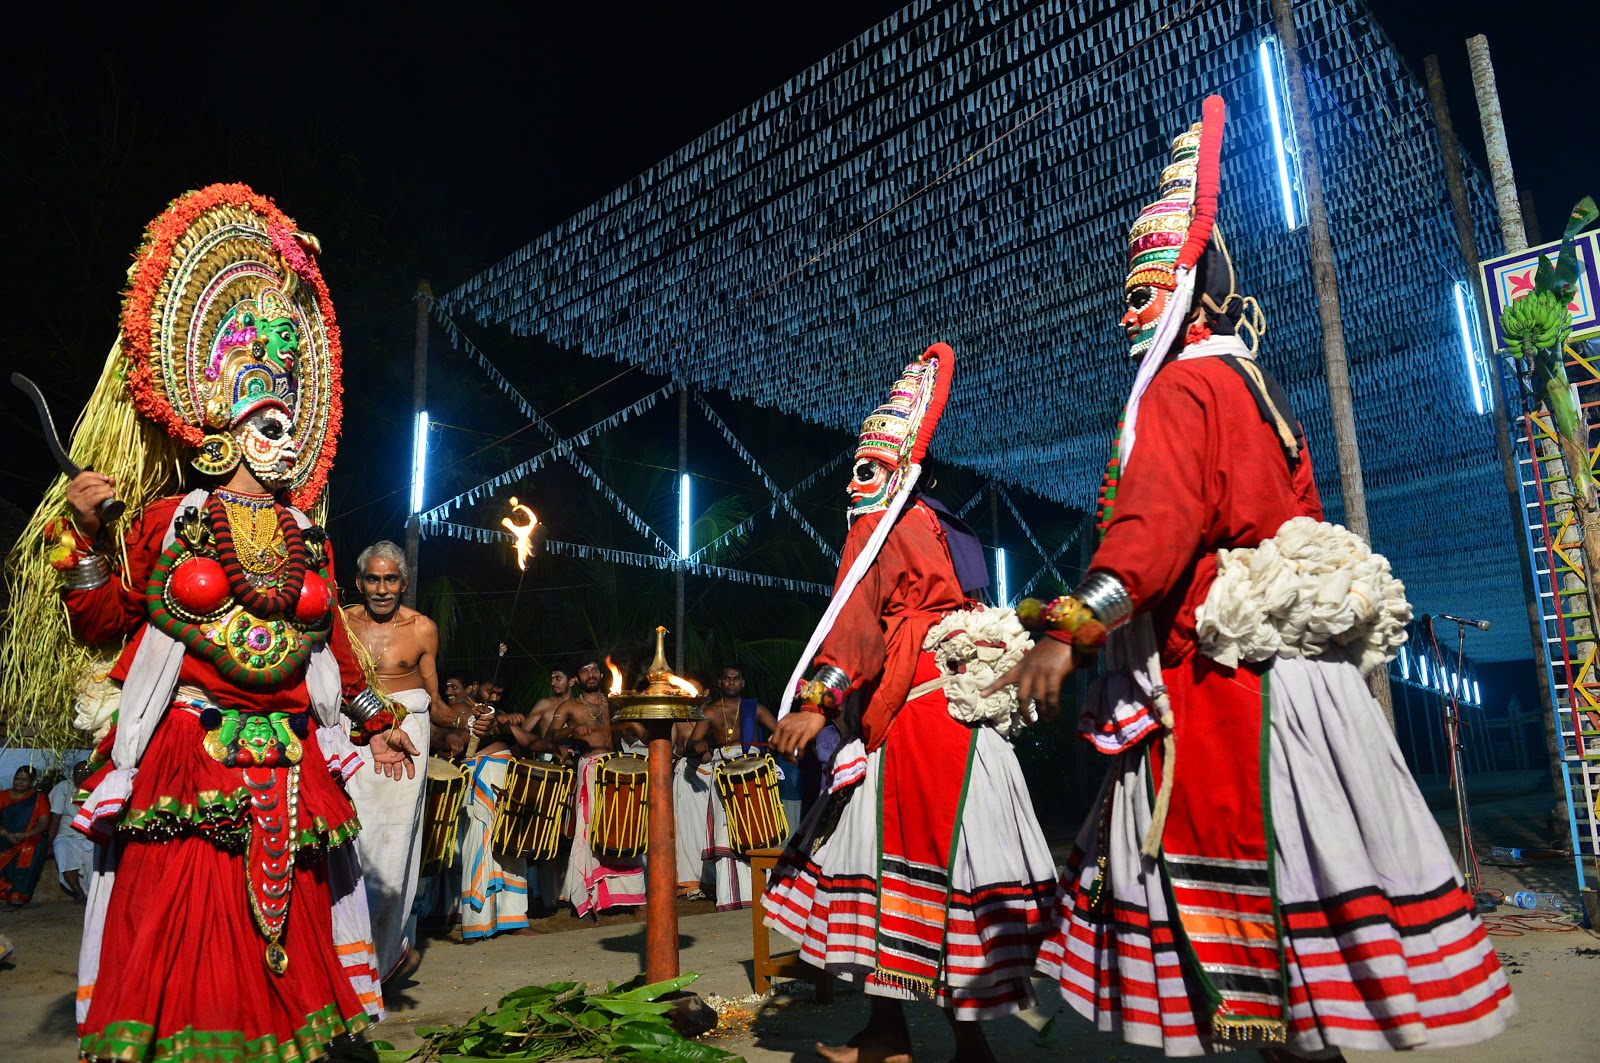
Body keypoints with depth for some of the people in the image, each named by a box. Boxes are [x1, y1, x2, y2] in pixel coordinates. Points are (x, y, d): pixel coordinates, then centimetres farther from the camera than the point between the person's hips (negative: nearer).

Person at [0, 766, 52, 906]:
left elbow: (44, 823, 1)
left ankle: (19, 895, -29)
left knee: (33, 849, -30)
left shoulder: (38, 798, 11)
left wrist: (25, 835, -15)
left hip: (29, 839, -2)